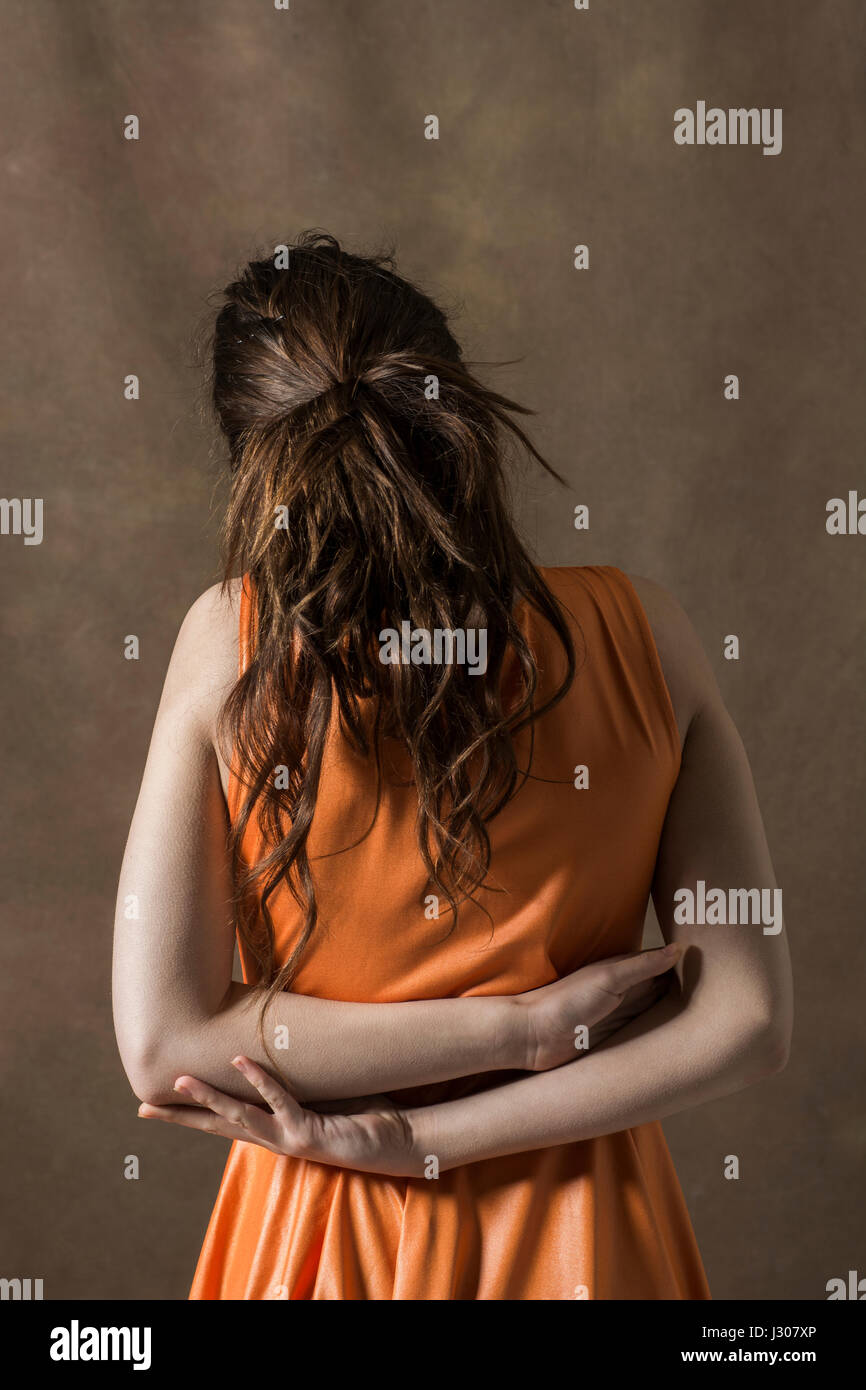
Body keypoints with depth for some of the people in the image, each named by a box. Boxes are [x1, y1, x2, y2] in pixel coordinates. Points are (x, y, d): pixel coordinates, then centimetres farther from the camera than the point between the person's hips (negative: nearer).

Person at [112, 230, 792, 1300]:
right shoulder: (641, 633, -13)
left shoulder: (231, 641, -17)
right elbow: (747, 1021, -14)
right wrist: (414, 1136, -16)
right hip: (576, 1225, 1)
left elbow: (163, 1043, -17)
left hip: (327, 1233, 0)